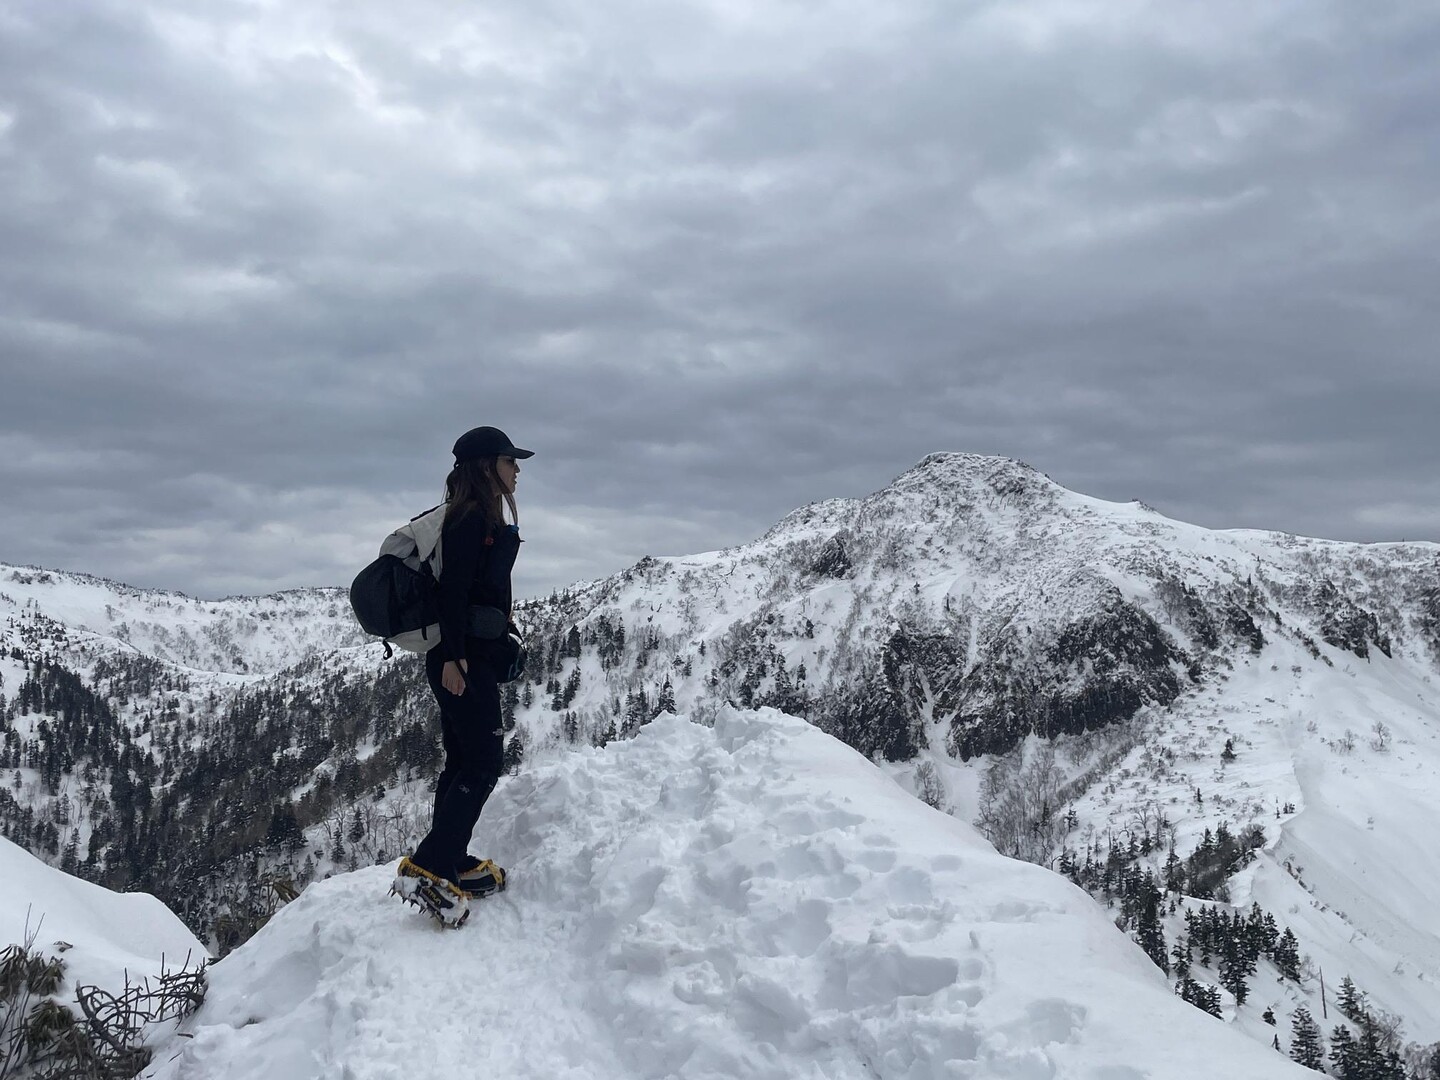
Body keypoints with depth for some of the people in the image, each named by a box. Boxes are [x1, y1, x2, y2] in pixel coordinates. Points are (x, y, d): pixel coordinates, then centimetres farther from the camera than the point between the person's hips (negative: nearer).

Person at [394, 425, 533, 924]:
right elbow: (452, 591, -19)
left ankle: (452, 863, 20)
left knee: (463, 762, 13)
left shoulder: (484, 519, 18)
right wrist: (454, 657, -24)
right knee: (483, 763, -10)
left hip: (471, 655, 10)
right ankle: (426, 867, -12)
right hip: (465, 657, -10)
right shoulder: (472, 518, -12)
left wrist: (505, 633, 24)